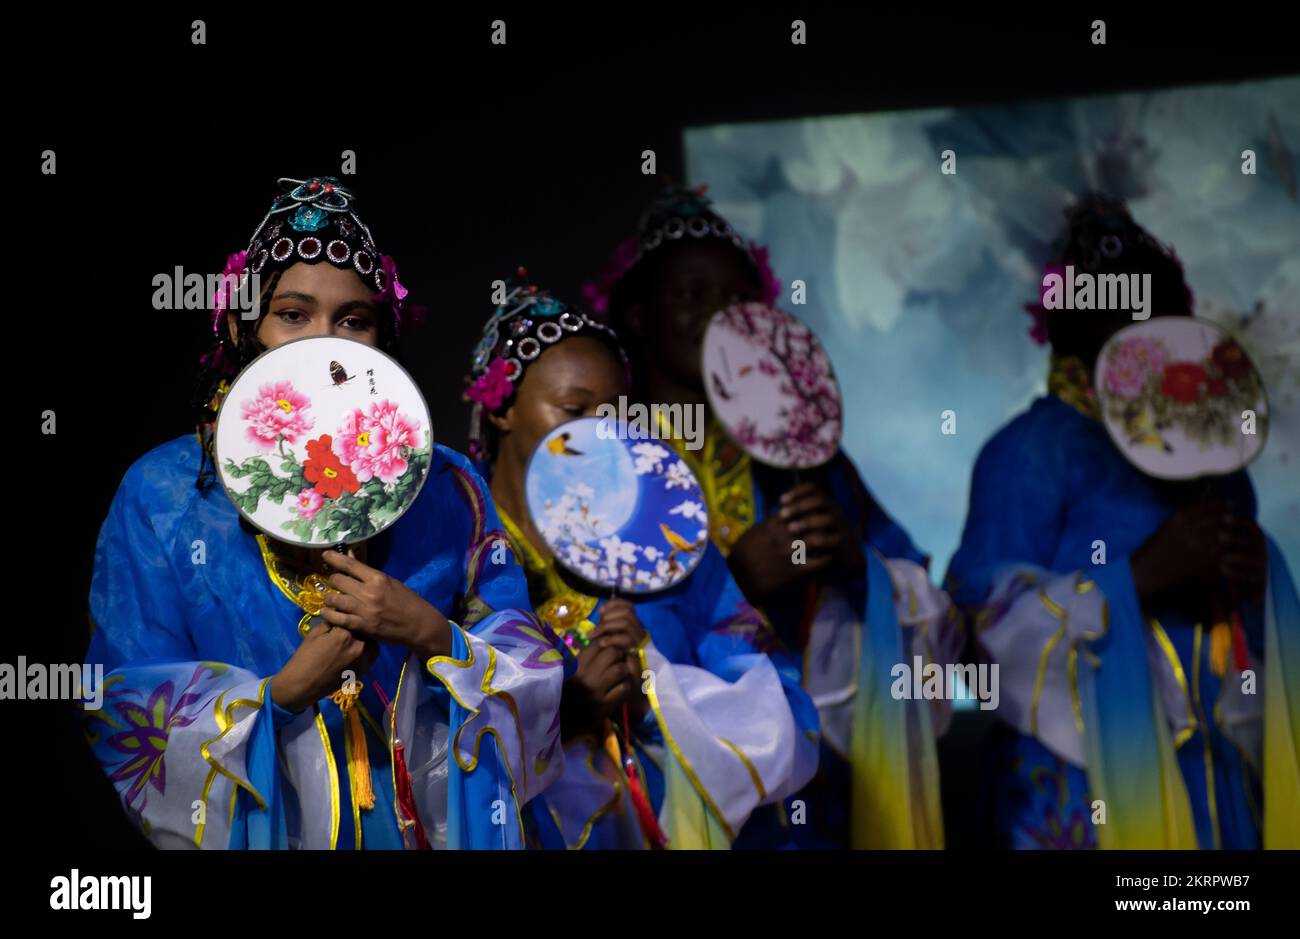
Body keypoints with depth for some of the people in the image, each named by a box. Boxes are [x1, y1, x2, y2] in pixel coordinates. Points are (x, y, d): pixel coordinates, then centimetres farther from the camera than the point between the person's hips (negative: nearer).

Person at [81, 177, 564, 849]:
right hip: (255, 830, -1)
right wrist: (287, 689, -20)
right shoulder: (162, 493, -4)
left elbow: (530, 676, -3)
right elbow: (124, 712, -9)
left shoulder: (444, 488, 2)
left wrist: (428, 631, -19)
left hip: (422, 828, 2)